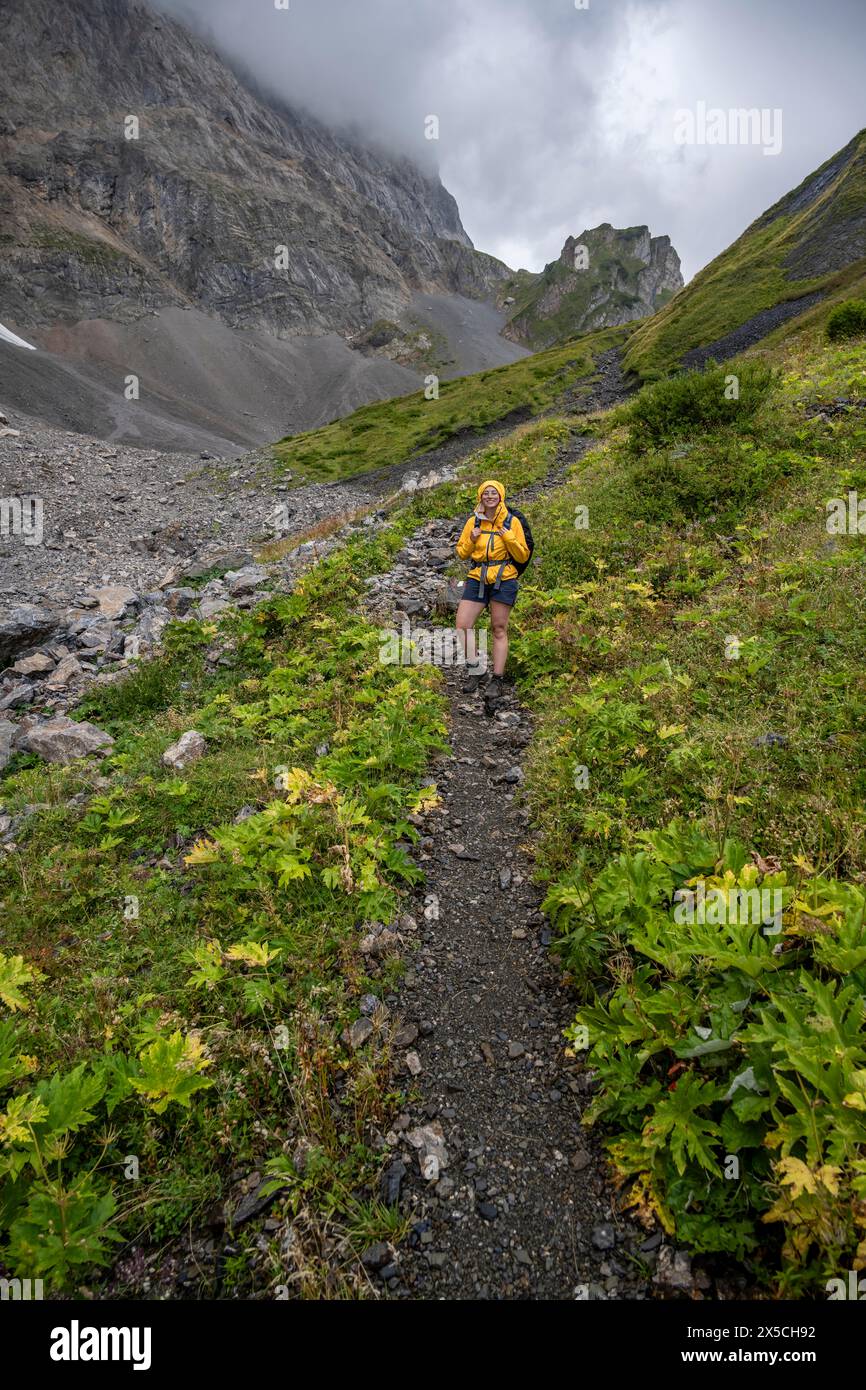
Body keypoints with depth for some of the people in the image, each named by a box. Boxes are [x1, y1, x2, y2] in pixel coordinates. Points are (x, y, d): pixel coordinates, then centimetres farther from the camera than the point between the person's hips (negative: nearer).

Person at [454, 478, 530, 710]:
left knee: (499, 630, -1)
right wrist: (472, 540, -4)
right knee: (463, 625, -8)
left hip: (503, 580, -3)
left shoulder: (512, 522, 3)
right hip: (477, 578, 3)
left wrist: (509, 538, -12)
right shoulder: (473, 522, 10)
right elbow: (461, 553, 14)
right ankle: (474, 671, 6)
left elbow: (523, 557, 2)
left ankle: (497, 681, 3)